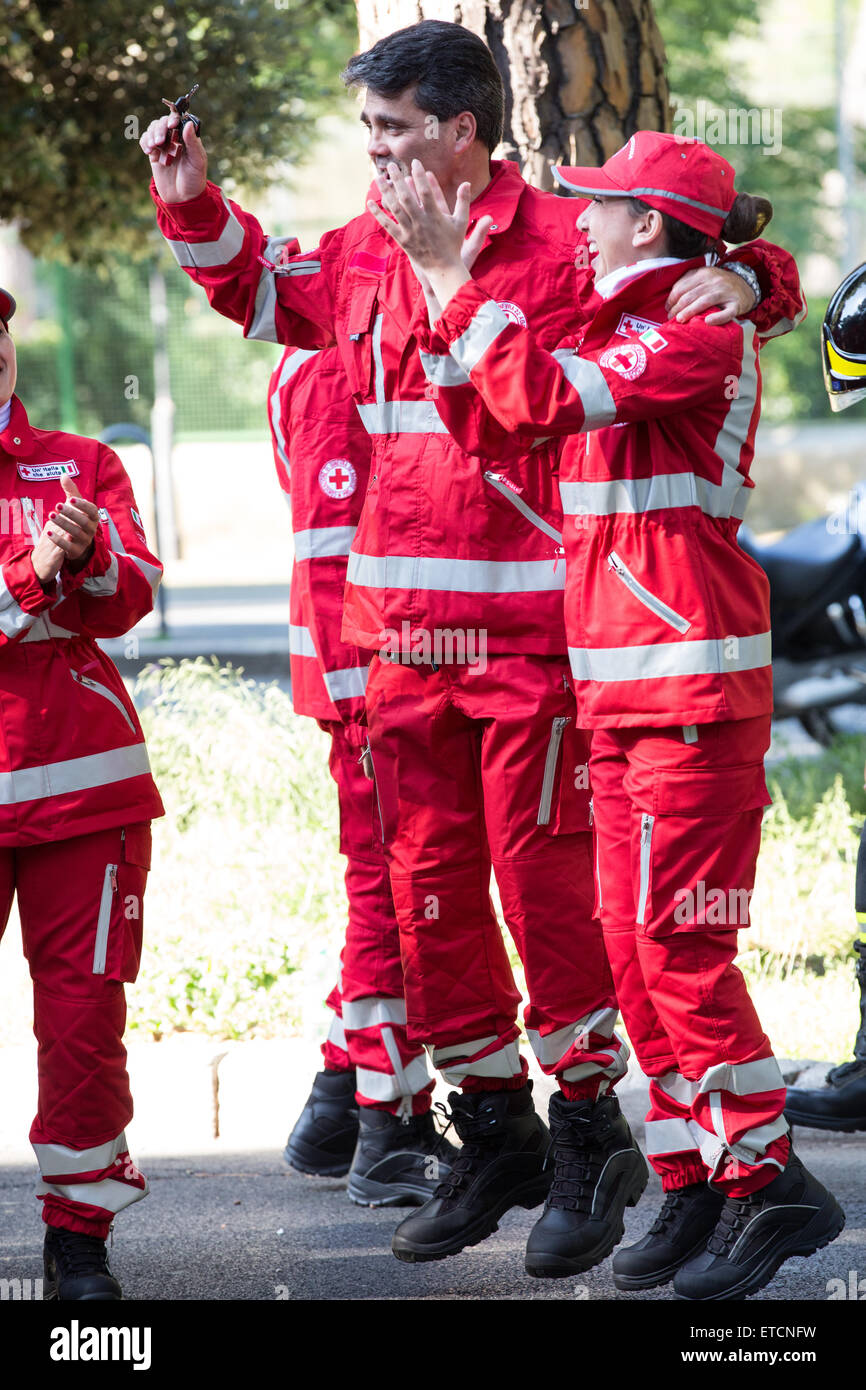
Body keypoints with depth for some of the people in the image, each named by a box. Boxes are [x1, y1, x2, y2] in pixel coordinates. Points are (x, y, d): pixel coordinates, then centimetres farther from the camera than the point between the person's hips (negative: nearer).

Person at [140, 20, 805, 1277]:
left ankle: (592, 1129, 9)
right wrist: (193, 200, 17)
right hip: (399, 630, 6)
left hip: (530, 624, -6)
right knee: (428, 887, 10)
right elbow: (256, 285, 30)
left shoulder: (562, 245, -7)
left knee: (544, 875, -5)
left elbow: (693, 283, -2)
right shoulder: (364, 256, 12)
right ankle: (495, 1137, 22)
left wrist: (740, 278, -24)